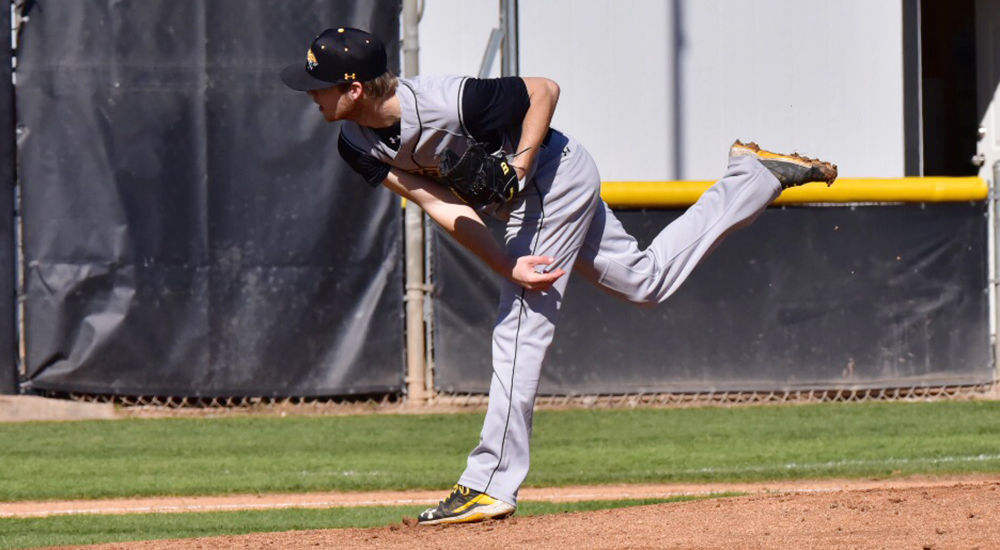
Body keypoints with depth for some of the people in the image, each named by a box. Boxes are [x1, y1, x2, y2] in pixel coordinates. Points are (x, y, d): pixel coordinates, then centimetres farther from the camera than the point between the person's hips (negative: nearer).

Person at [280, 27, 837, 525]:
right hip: (525, 198, 9)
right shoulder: (358, 144, -13)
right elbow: (441, 205, -15)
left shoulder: (444, 103, -35)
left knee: (521, 327, -12)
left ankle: (492, 487, -8)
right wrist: (509, 267, -24)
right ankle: (755, 176, 29)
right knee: (645, 280, 18)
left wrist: (519, 165, -30)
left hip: (552, 173, -9)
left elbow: (544, 90, -22)